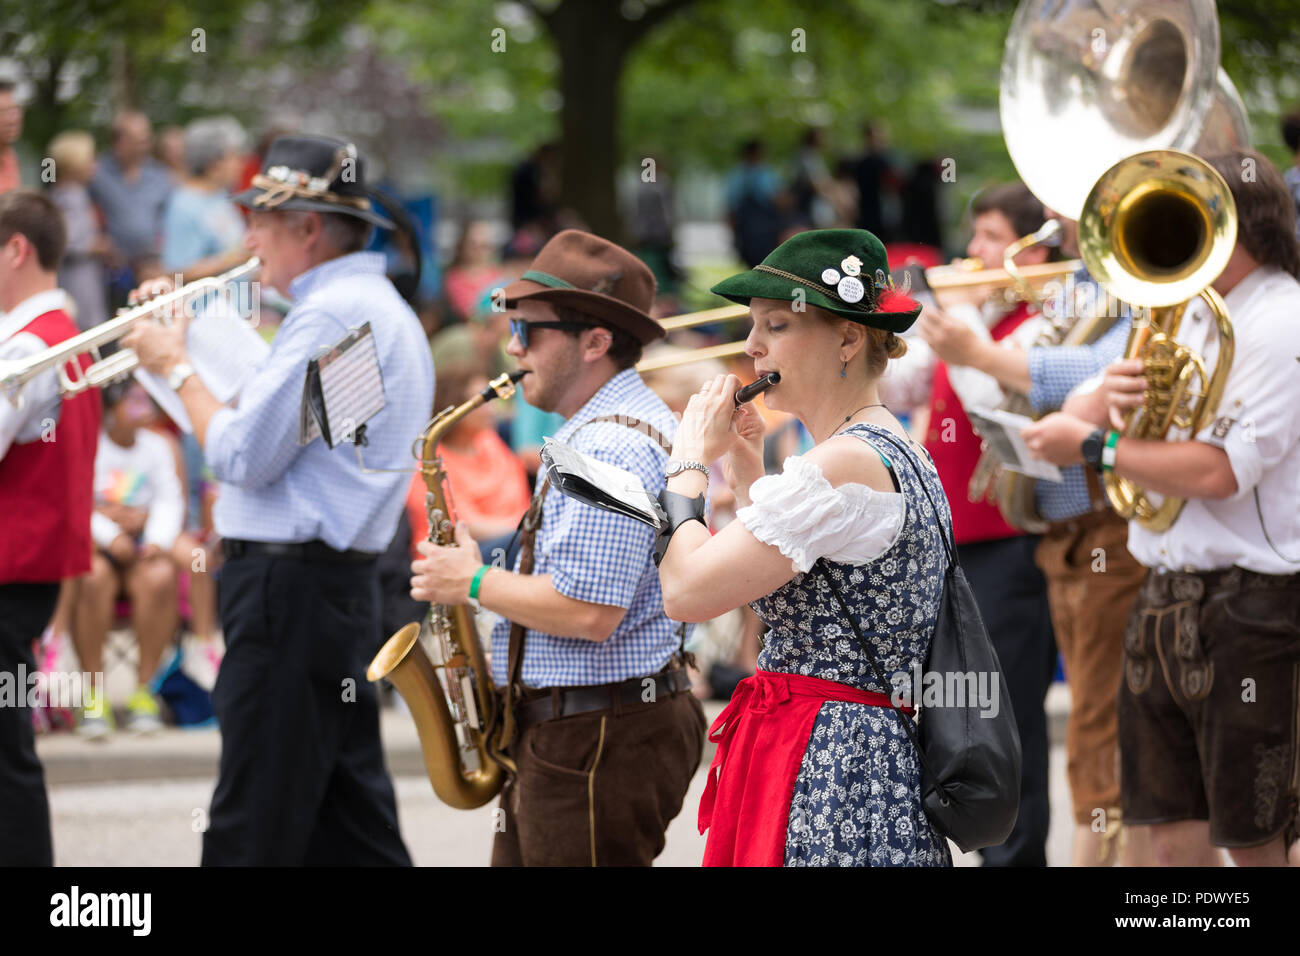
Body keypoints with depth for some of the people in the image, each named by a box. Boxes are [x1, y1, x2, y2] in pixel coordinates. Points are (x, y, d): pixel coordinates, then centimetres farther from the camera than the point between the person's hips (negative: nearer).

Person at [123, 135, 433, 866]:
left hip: (290, 587, -11)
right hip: (342, 585, 11)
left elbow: (243, 456, -18)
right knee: (350, 826, 11)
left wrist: (177, 367, -4)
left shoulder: (332, 316, -16)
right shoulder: (379, 308, 19)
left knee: (252, 831, -8)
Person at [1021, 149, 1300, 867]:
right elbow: (1071, 423, 13)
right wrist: (1109, 393, -10)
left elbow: (1222, 471, -20)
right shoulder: (1184, 315, 15)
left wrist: (1095, 447, -11)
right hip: (1165, 595, 8)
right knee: (1173, 835, 6)